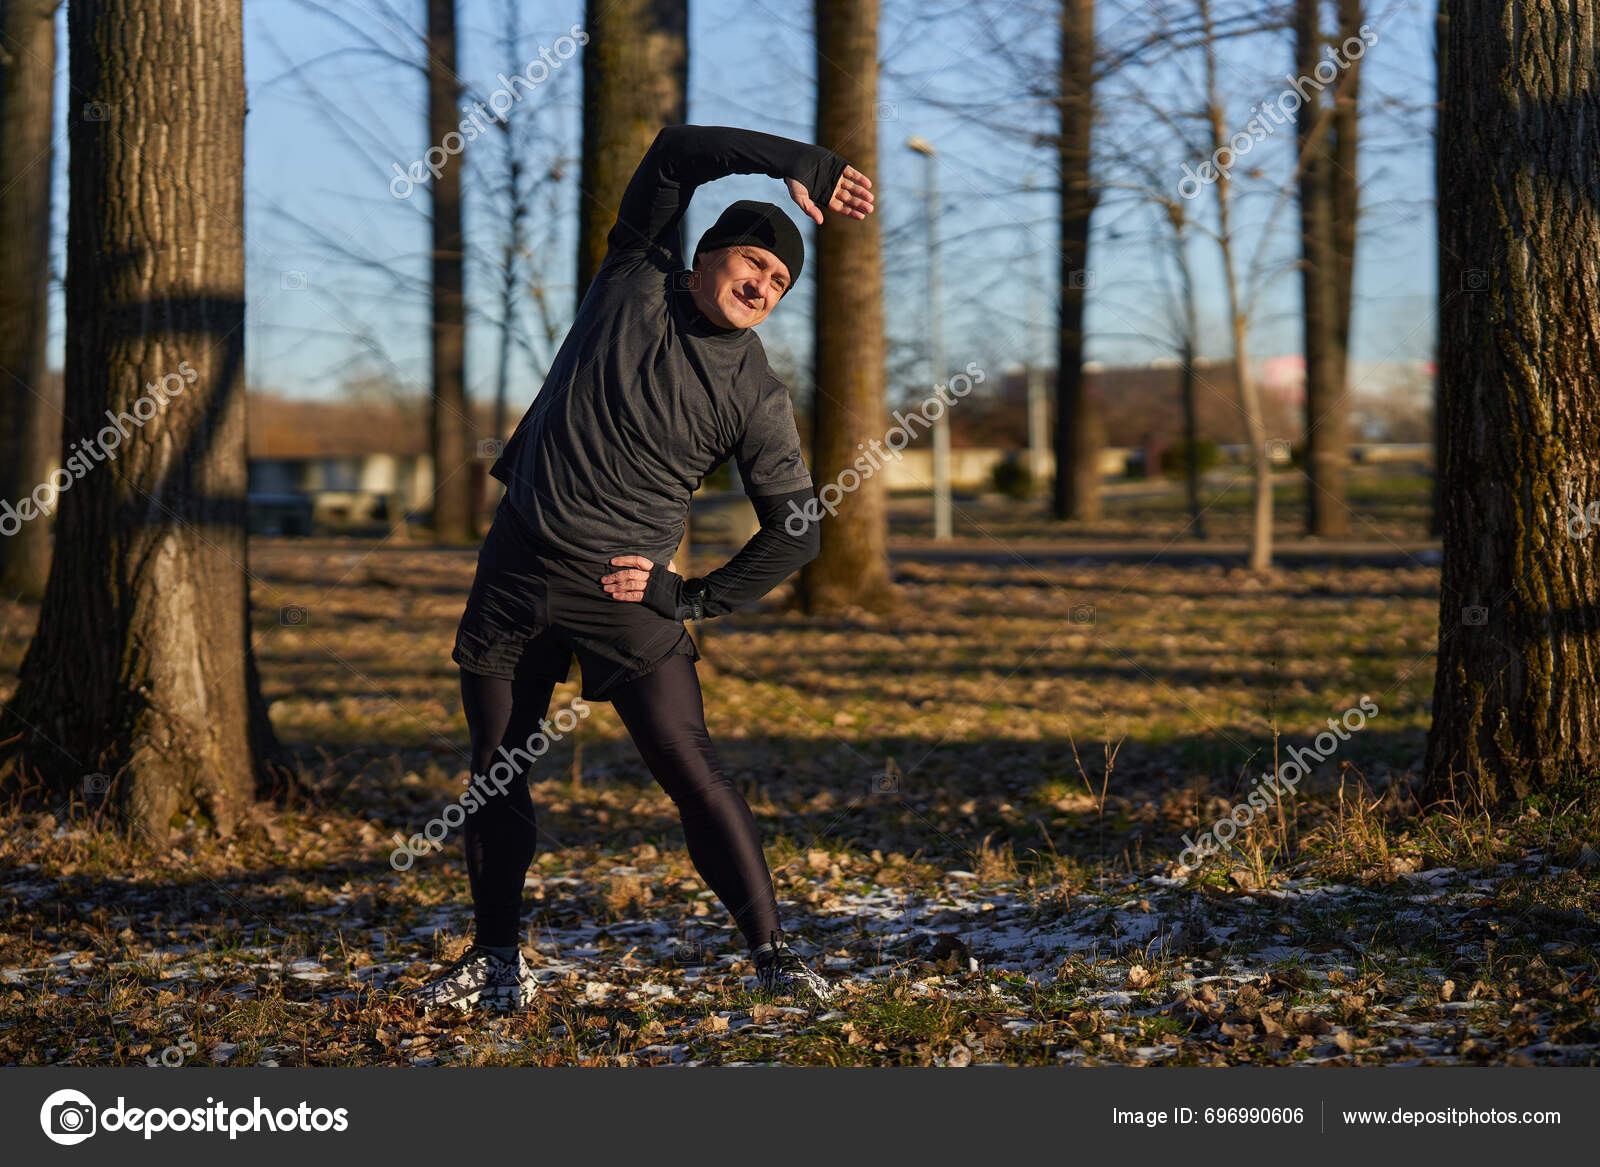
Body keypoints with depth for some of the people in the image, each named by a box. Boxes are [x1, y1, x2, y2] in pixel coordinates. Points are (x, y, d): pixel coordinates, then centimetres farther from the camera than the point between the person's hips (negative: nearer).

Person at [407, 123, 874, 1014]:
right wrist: (796, 168, -8)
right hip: (516, 572, 3)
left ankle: (773, 951, -4)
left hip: (623, 590, -2)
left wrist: (698, 598, -6)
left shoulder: (757, 395, -3)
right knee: (496, 773, 8)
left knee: (691, 769, -11)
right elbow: (676, 153, -5)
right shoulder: (636, 279, 1)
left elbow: (797, 533, -1)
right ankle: (497, 960, 21)